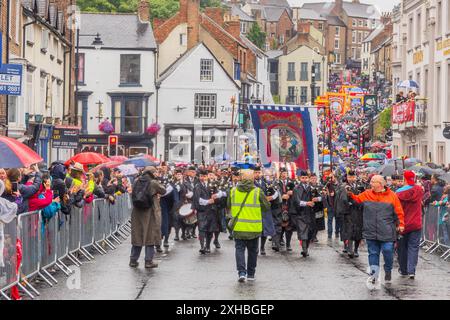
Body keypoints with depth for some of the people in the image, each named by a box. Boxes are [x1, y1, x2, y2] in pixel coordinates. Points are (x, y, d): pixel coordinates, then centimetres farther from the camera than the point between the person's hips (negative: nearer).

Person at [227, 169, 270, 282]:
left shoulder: (233, 191, -3)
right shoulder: (257, 191, -9)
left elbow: (229, 206, 9)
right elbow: (267, 207, -3)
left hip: (238, 227, 1)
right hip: (254, 228, -1)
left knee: (240, 249, 6)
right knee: (252, 251, 13)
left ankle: (241, 272, -11)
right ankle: (250, 274, 20)